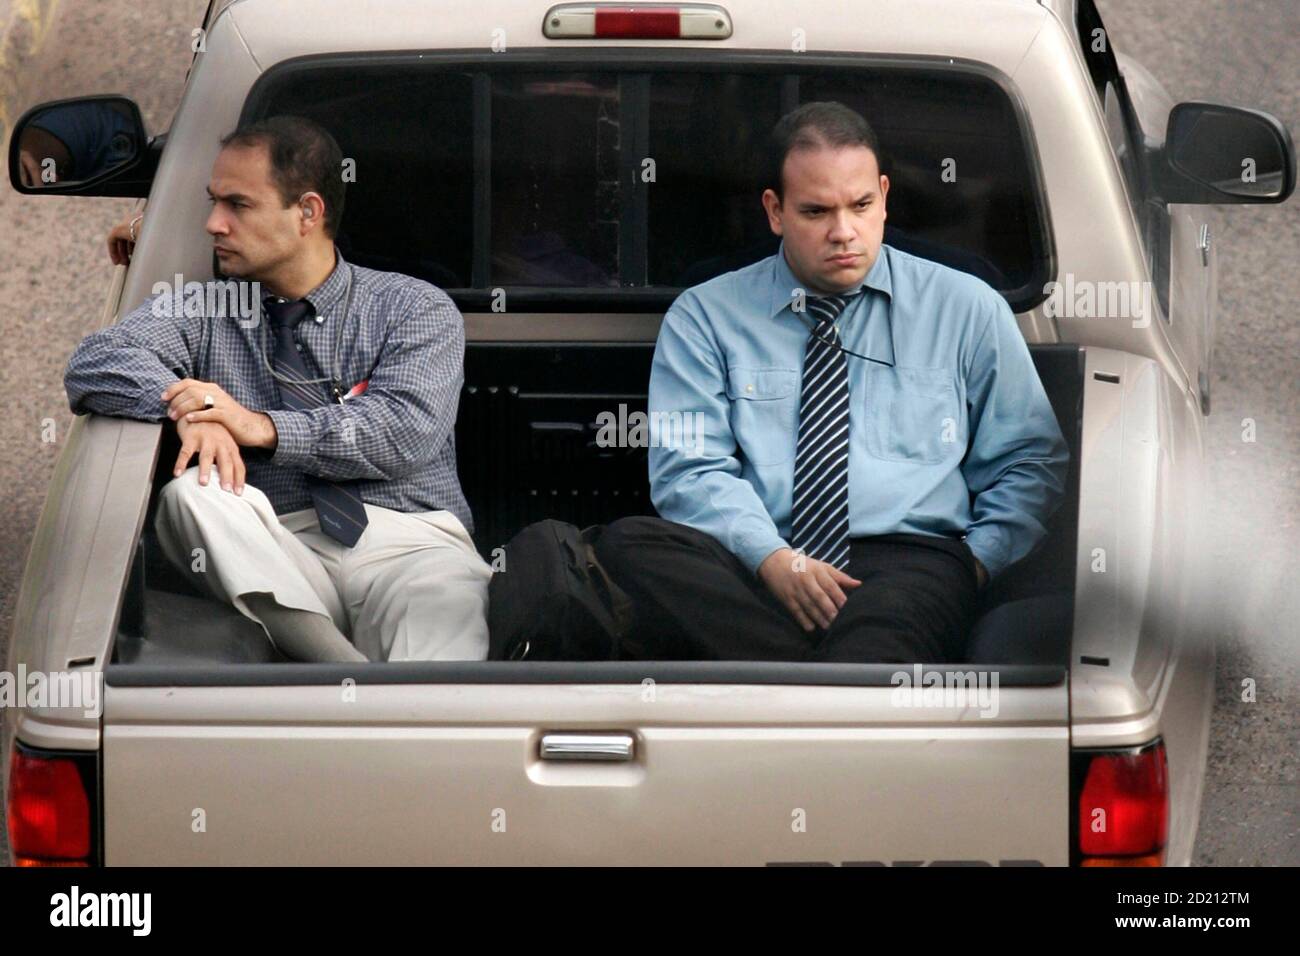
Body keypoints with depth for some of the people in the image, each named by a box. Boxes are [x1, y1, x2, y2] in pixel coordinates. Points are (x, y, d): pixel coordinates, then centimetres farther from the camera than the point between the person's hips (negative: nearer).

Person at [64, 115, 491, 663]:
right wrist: (186, 406, -17)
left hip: (405, 538, -2)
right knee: (193, 491, -30)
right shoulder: (203, 313, 18)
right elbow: (94, 365, 3)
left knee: (445, 596, -37)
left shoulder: (414, 309, 11)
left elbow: (405, 432, -5)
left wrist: (264, 428, -14)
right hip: (283, 550, 2)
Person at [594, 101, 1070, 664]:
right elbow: (691, 471, 5)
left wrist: (978, 561, -2)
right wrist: (774, 559, -14)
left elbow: (1030, 462, 18)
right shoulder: (704, 317, 16)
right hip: (750, 571, 2)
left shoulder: (968, 310, 19)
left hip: (908, 563, -2)